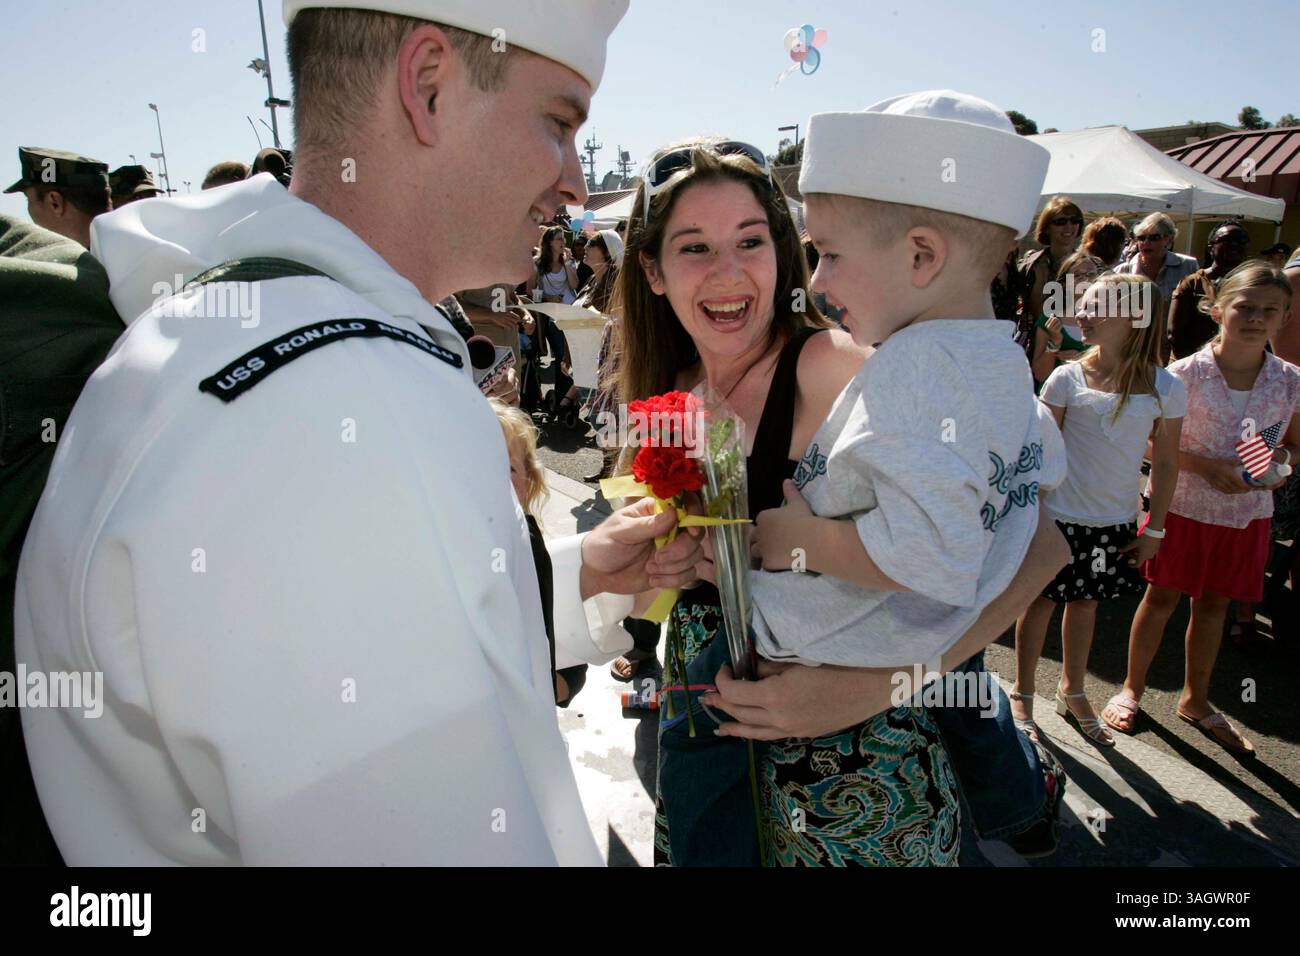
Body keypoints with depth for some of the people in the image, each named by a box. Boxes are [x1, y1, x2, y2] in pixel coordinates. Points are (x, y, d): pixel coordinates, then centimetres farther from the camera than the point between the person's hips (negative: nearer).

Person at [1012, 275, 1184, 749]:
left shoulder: (1166, 389, -4)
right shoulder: (1067, 378, -8)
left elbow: (1165, 464, 2)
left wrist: (1154, 529, 3)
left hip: (1115, 522, 2)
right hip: (1061, 515, -2)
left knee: (1086, 602, 17)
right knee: (1042, 599, 7)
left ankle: (1072, 692, 36)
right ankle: (1022, 694, 24)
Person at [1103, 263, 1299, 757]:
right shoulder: (1186, 373, -14)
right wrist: (1207, 466, -22)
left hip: (1247, 511, 3)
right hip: (1184, 504, -3)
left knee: (1214, 604, 16)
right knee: (1162, 596, 9)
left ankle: (1195, 699, 34)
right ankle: (1132, 688, 27)